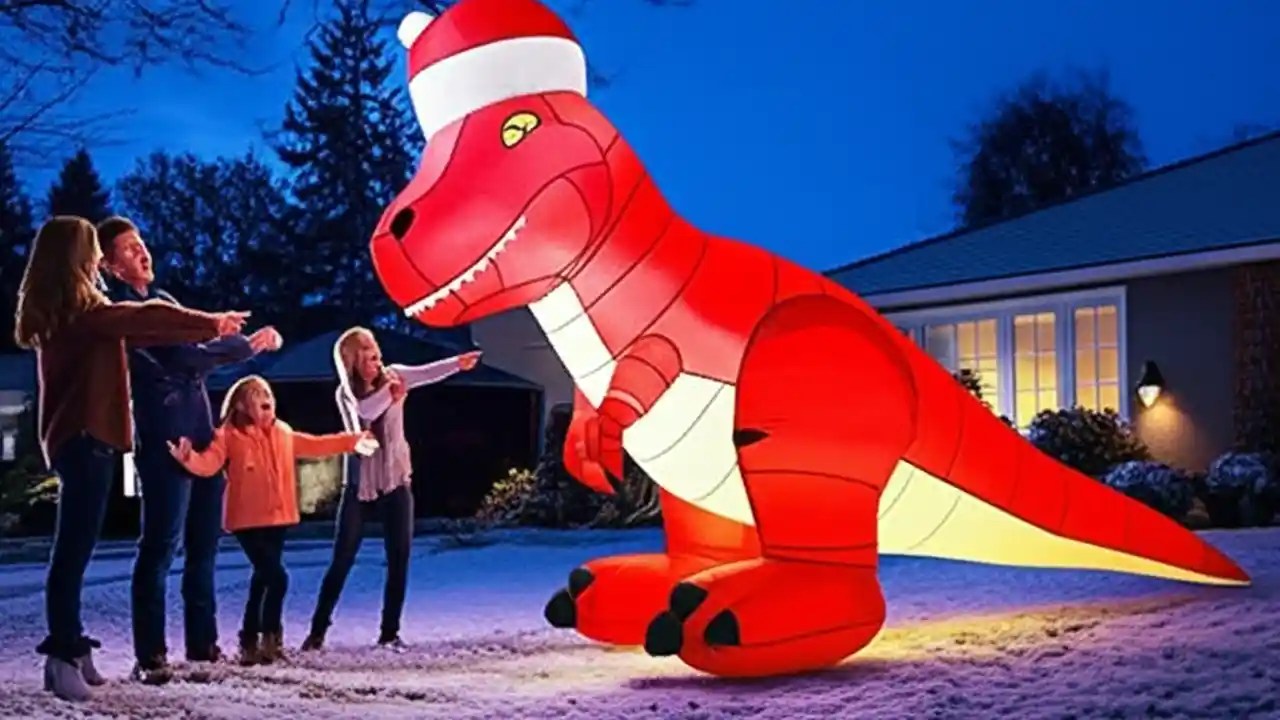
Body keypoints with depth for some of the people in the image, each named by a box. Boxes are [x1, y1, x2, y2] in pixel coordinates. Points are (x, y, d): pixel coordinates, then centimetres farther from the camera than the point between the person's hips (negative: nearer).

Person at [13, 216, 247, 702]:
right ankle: (63, 654, -9)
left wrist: (206, 329, 21)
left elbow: (131, 332, 20)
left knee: (74, 549, 10)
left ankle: (69, 650, 14)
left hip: (79, 436, 10)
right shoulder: (75, 309, -13)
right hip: (84, 437, -10)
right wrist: (209, 323, 3)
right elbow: (144, 320, -10)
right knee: (74, 549, -10)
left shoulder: (63, 312, 17)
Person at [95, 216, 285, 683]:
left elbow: (201, 351, 24)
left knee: (204, 546, 11)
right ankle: (150, 655, -7)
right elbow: (184, 358, -17)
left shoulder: (163, 301, 19)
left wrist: (252, 342, 7)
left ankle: (202, 642, 18)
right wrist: (247, 345, -7)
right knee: (161, 546, -9)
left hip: (202, 436, 9)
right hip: (165, 442, -8)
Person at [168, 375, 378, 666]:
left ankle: (251, 641, 23)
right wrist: (189, 457, -43)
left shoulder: (283, 433, 11)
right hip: (248, 522, -7)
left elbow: (313, 445, 24)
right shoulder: (229, 435, -8)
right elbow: (209, 463, -22)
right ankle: (270, 636, 2)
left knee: (263, 579, 12)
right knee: (276, 577, -15)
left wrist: (350, 441, 27)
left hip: (277, 519, 7)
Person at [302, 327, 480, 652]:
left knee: (399, 559, -1)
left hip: (395, 481, 1)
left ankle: (389, 632, 10)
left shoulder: (393, 376, -2)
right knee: (342, 560, 1)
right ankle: (318, 630, 11)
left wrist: (456, 364, -37)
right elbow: (367, 411, -27)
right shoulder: (345, 393, -4)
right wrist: (391, 391, -26)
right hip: (359, 483, -1)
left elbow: (426, 373, -22)